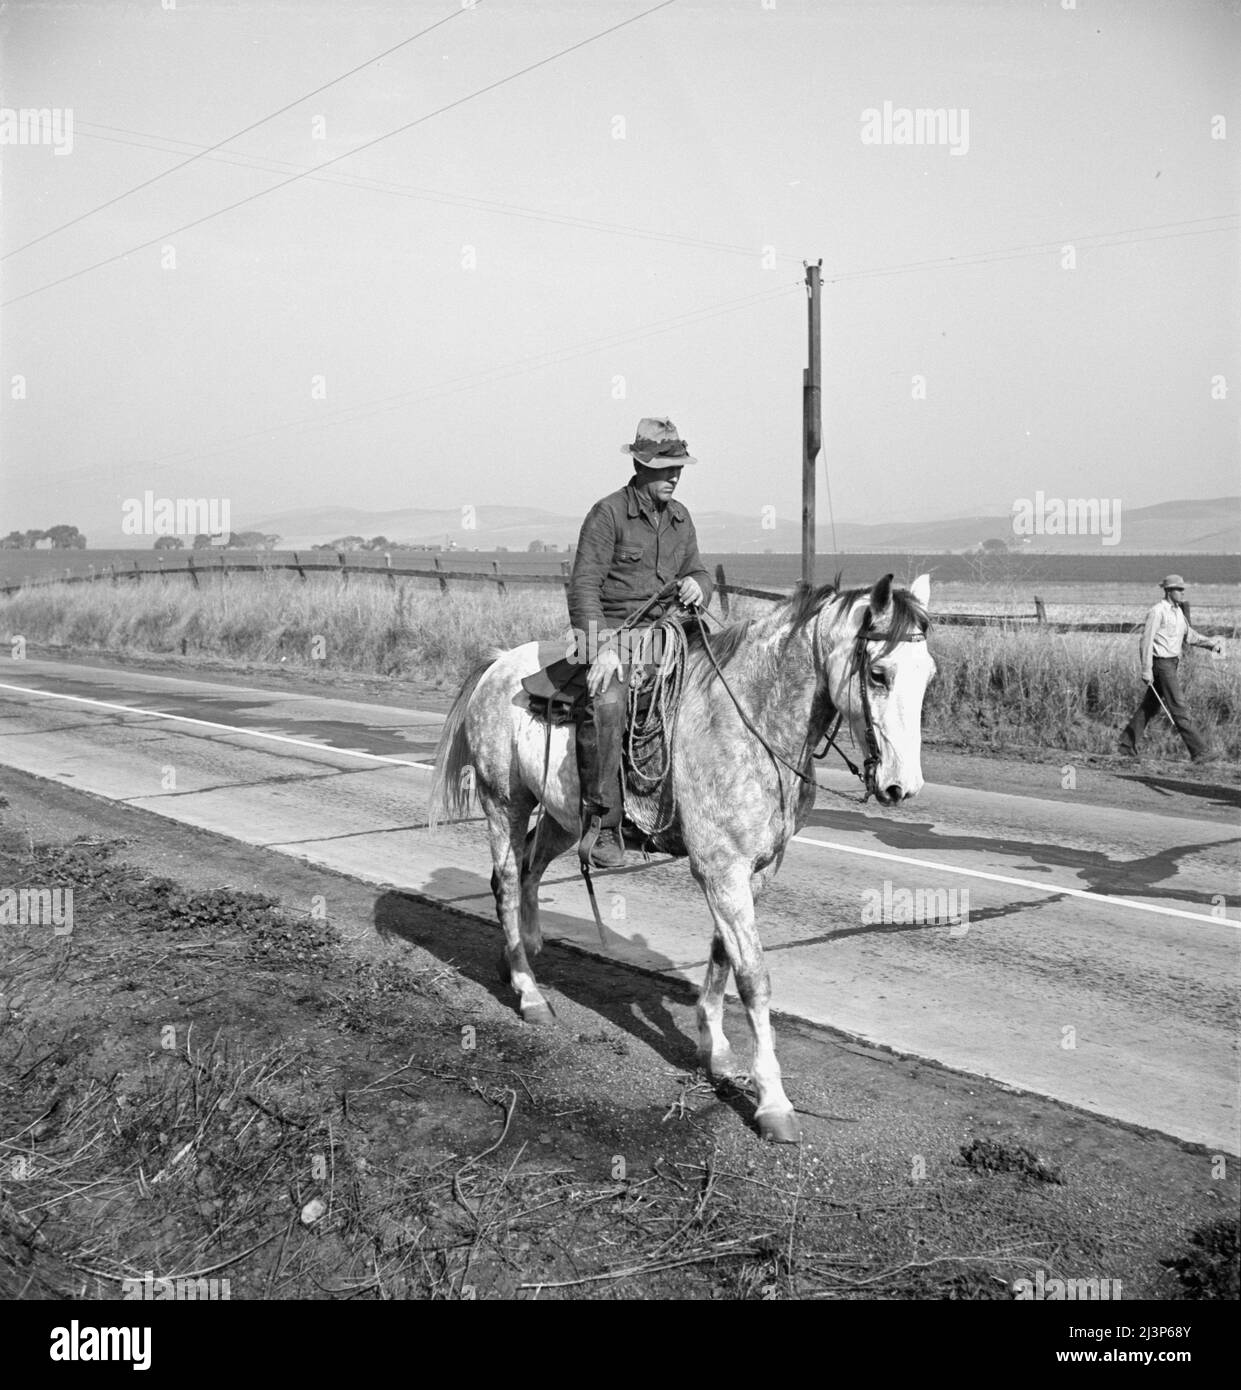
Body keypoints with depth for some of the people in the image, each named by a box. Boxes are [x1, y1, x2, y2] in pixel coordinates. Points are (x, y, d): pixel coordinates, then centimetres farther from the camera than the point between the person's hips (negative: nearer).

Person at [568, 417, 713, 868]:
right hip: (612, 629, -7)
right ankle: (601, 824, -26)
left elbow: (697, 571, 24)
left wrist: (697, 585, -3)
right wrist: (603, 646, -24)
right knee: (605, 705, -31)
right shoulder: (608, 513, -6)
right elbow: (584, 586, -13)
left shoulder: (680, 518, 15)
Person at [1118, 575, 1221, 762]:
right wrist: (1146, 670, -21)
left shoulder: (1178, 612, 14)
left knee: (1150, 706, 12)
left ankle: (1127, 743, 19)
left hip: (1171, 664, 10)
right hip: (1161, 663, -10)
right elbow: (1146, 640, -17)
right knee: (1179, 707, -9)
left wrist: (1212, 643, 2)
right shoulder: (1158, 611, -14)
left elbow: (1190, 636, 19)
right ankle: (1198, 751, -9)